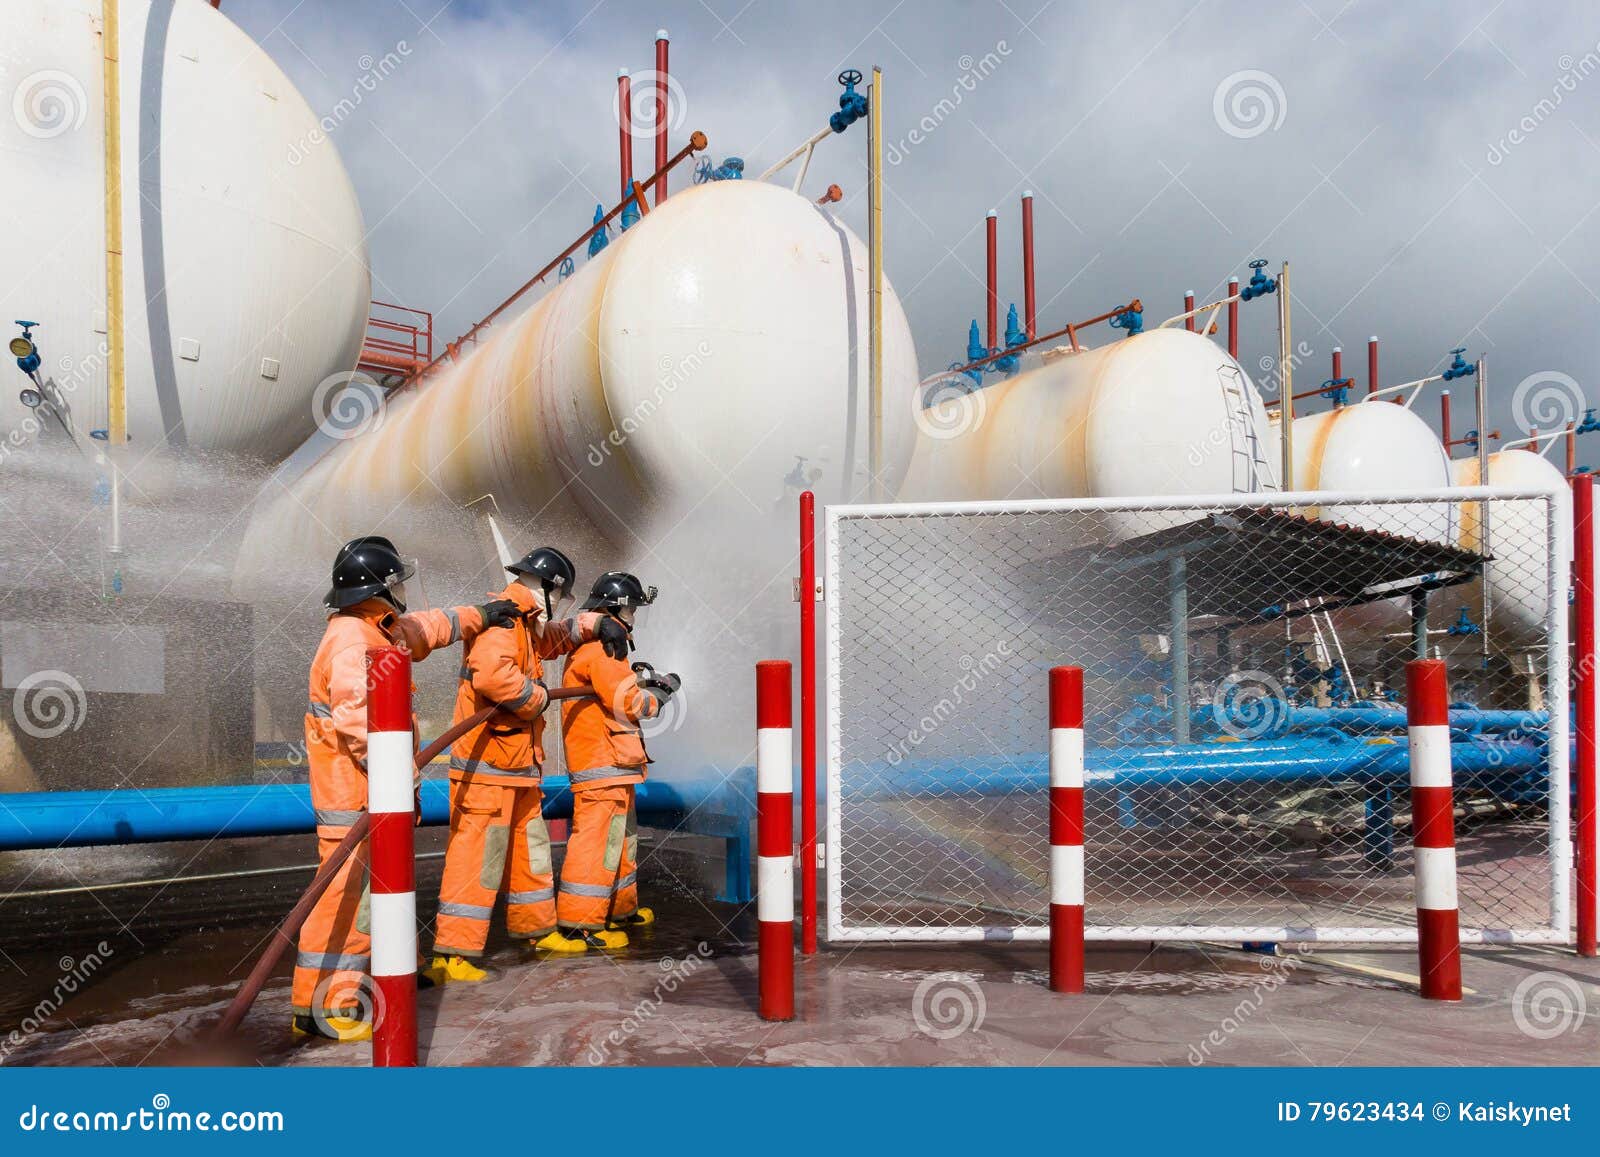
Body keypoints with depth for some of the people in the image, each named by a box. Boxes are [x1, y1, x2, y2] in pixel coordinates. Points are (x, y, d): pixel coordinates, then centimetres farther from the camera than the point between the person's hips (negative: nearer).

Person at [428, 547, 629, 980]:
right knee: (477, 858, -8)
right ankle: (451, 956, -3)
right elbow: (491, 674, -32)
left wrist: (595, 623, 25)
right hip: (486, 766, -10)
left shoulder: (527, 624, 18)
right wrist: (539, 696, -17)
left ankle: (537, 929, 34)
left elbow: (554, 636, 40)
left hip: (518, 767, 10)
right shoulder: (501, 619, -15)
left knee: (530, 848, 20)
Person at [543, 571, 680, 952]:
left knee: (623, 836, 21)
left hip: (613, 765, 11)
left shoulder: (597, 645, 19)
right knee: (597, 840, -11)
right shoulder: (601, 649, -15)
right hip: (602, 764, -11)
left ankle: (621, 910, 34)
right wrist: (661, 692, -5)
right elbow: (628, 703, -20)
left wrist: (643, 678, 6)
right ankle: (575, 927, -10)